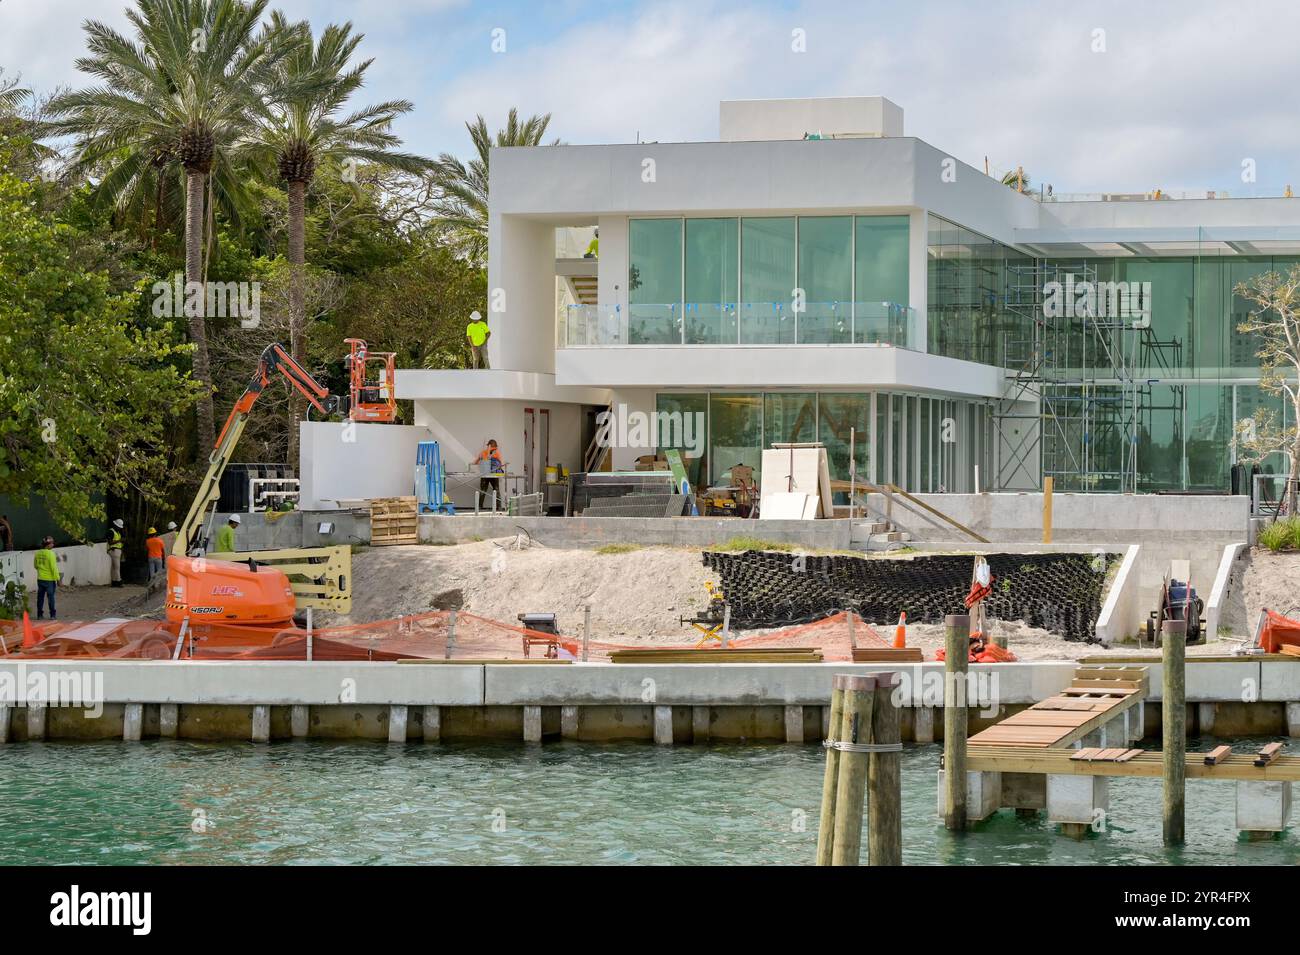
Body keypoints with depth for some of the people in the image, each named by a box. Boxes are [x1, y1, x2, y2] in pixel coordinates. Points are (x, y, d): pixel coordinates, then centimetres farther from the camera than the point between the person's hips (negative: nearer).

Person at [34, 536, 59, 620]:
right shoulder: (50, 554, -16)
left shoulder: (38, 553, 3)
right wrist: (57, 579, -12)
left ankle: (39, 615, 14)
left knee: (40, 597, 11)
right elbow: (54, 568, -18)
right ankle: (52, 615, 8)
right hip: (50, 579, -5)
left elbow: (36, 565, 15)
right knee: (51, 597, 5)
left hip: (40, 579, 5)